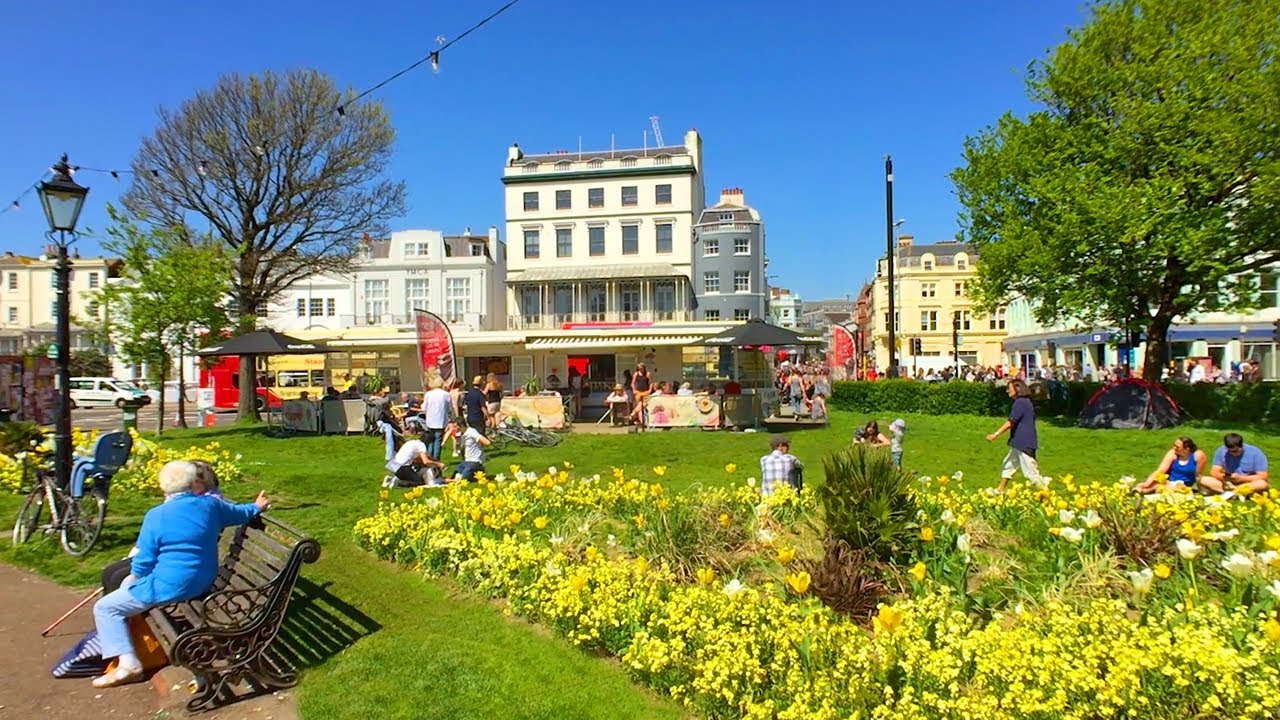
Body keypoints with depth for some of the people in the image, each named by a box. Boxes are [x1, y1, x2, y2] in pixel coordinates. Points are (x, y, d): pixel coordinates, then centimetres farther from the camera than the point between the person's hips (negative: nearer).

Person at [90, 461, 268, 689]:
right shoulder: (210, 505, -1)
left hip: (169, 587, -7)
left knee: (105, 607, 5)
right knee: (128, 585, 30)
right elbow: (238, 512, 19)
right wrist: (256, 507, 40)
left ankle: (128, 664, -6)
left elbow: (143, 562, -10)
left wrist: (134, 579, 11)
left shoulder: (156, 516, -15)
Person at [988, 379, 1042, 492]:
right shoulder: (1026, 402, 14)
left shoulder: (1020, 403, -16)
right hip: (1020, 443, 11)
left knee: (1030, 471, -4)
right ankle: (1000, 491, 23)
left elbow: (1011, 422, -20)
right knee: (1008, 464, 17)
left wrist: (996, 434, -19)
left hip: (1024, 443, -11)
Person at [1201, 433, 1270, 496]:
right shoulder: (1221, 451, -4)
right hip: (1228, 484, 2)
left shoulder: (1255, 453, -10)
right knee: (1203, 480, -23)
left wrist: (1241, 478, -25)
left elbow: (1263, 477, -13)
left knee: (1262, 484, -36)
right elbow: (1214, 472, -5)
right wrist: (1223, 476, -28)